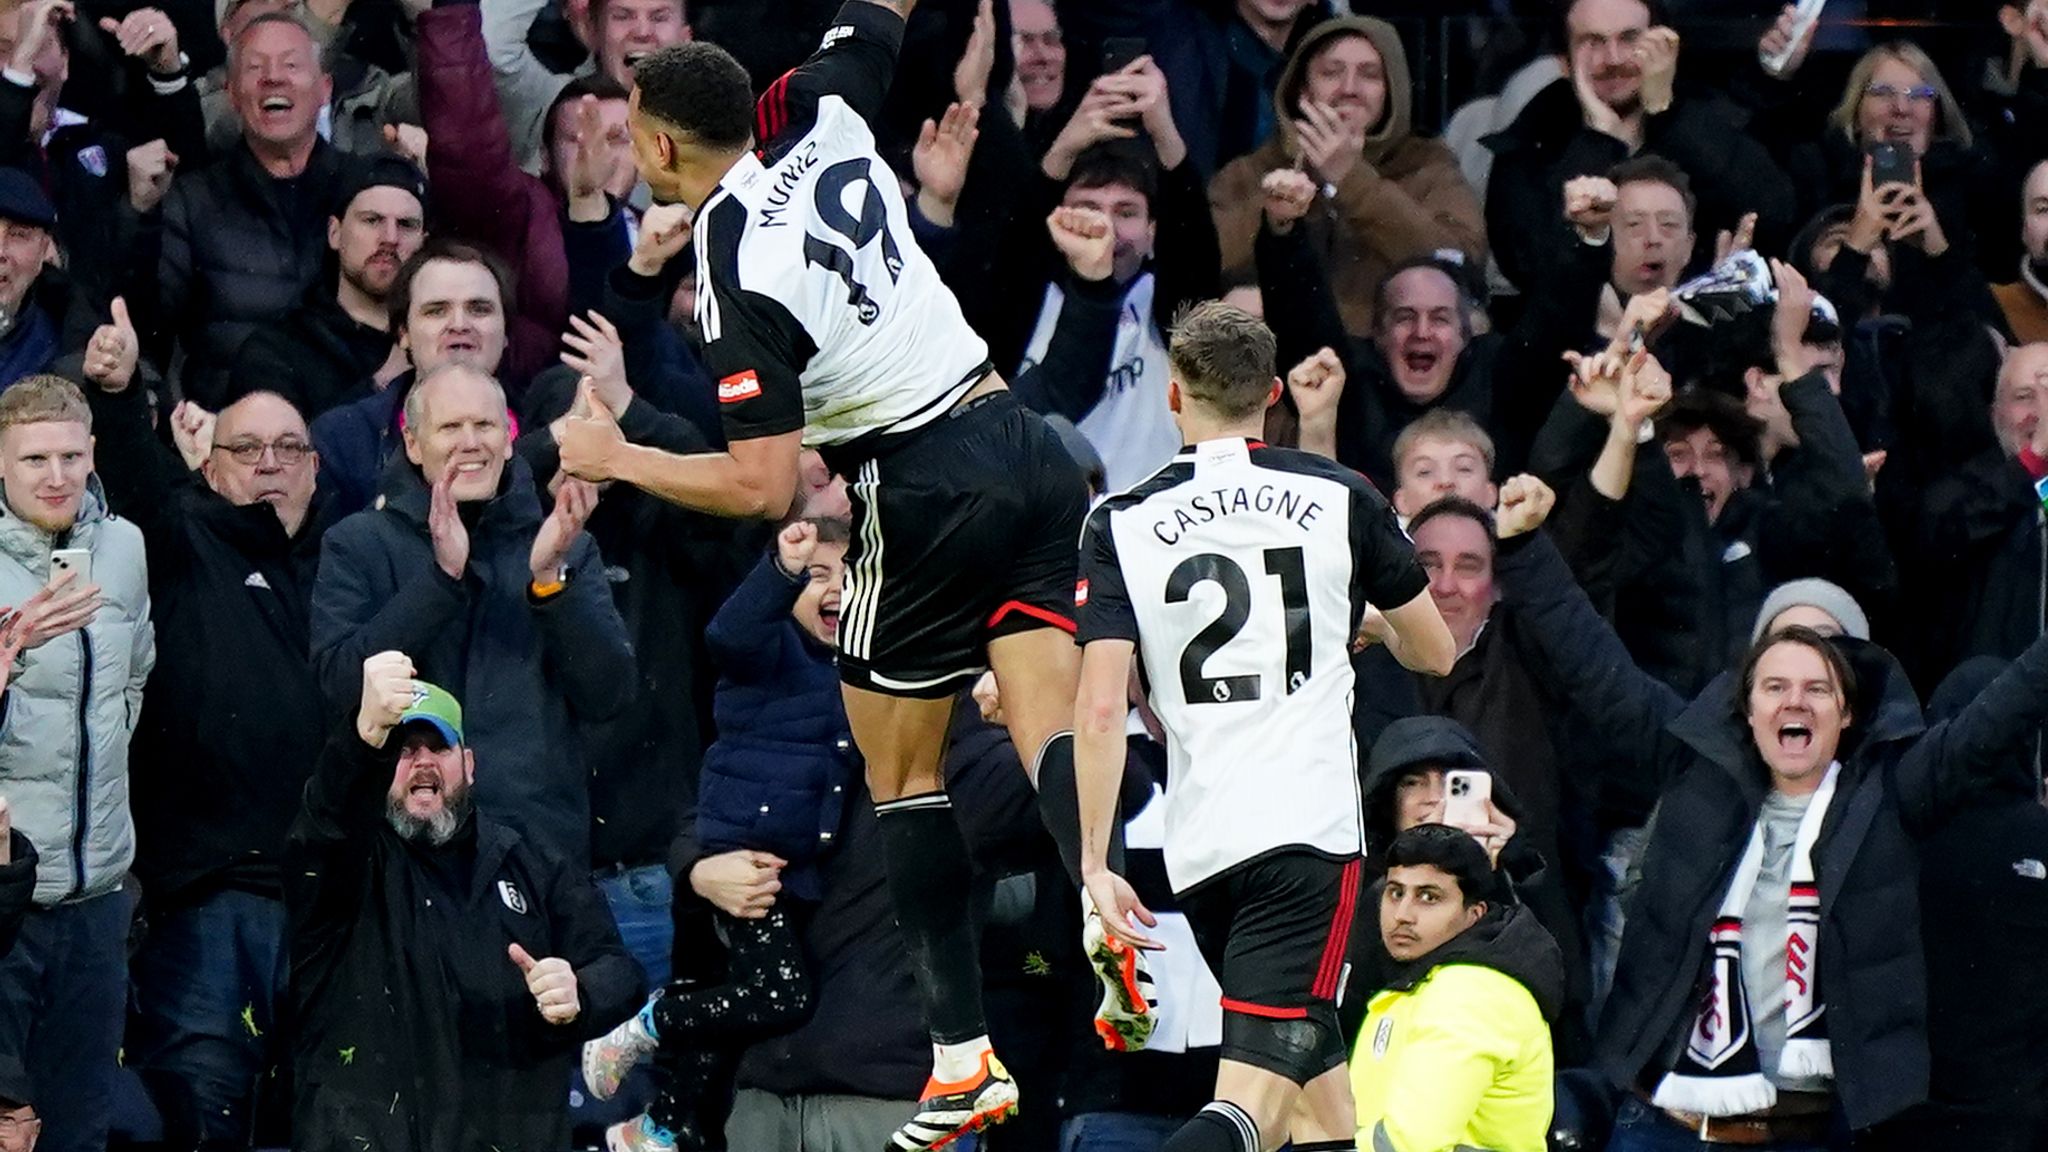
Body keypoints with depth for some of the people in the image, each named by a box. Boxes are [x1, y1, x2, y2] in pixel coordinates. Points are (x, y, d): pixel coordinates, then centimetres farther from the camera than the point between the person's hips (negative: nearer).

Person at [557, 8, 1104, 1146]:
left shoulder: (739, 268, -16)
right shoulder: (822, 118, 1)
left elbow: (761, 487, -18)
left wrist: (616, 460, -7)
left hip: (923, 489, -6)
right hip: (1024, 446, 6)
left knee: (903, 776, 8)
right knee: (1055, 728, -2)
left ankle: (964, 1055, 6)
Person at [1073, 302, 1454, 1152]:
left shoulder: (1123, 525, 4)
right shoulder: (1340, 500, 4)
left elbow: (1100, 708, -5)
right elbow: (1434, 653, 16)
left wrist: (1096, 865, 0)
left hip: (1198, 849, 3)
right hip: (1309, 828, -3)